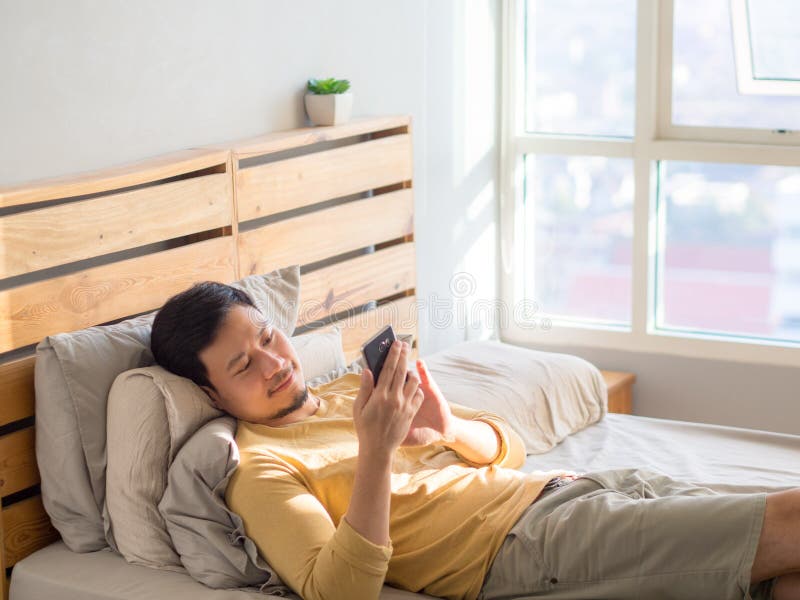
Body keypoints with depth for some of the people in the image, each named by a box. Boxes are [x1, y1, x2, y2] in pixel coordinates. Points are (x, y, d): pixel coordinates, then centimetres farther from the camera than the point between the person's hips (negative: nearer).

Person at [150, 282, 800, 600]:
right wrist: (375, 450, -24)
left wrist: (452, 429, -3)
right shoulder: (259, 470, -2)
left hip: (563, 488, 8)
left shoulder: (352, 389, 20)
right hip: (524, 547, -8)